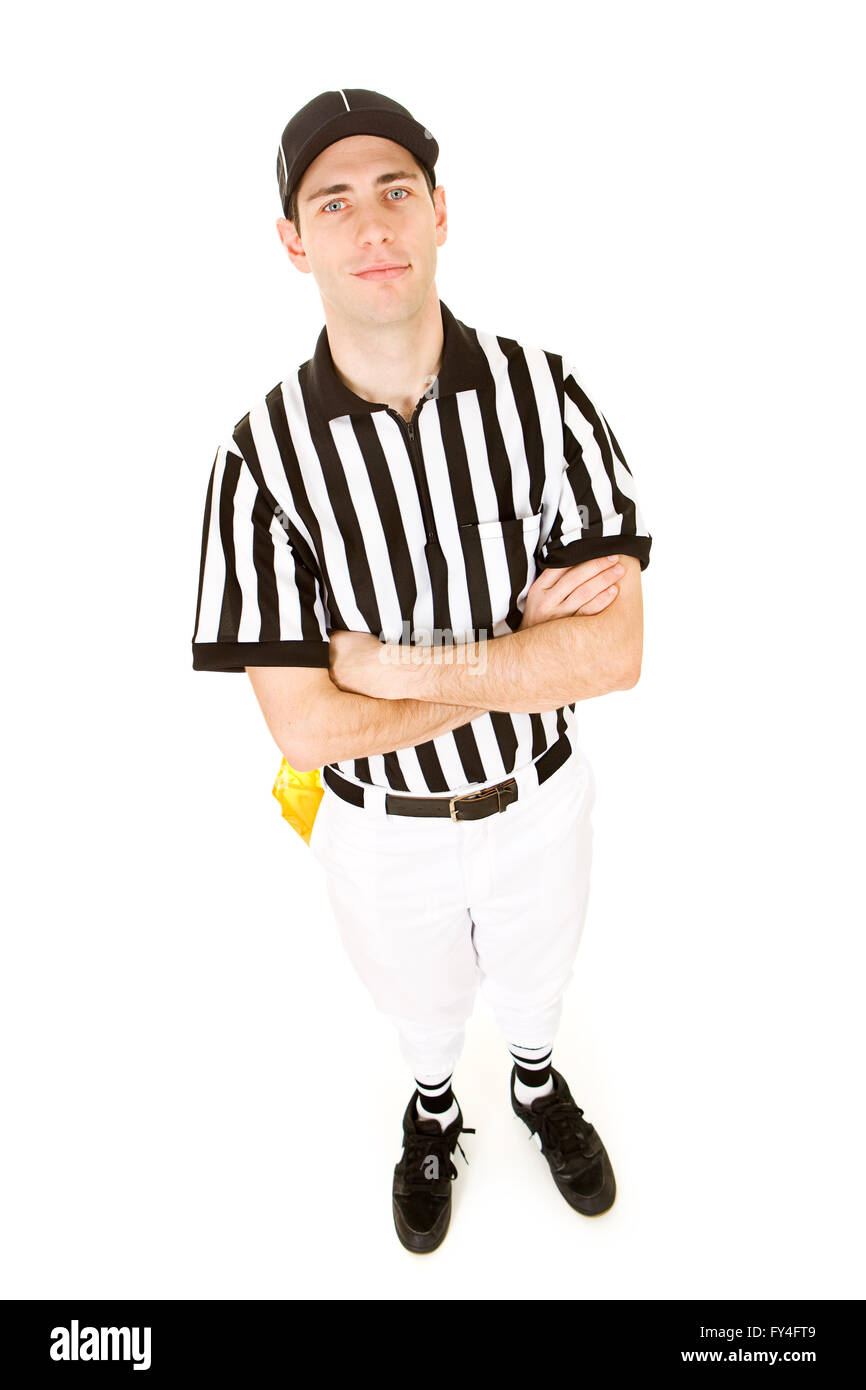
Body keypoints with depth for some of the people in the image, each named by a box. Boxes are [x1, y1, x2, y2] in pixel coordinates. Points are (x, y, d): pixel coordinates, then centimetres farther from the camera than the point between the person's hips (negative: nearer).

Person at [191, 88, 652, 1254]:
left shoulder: (542, 394, -19)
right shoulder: (264, 457, -22)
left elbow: (618, 652, -23)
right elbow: (306, 729, -25)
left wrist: (400, 662, -28)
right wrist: (527, 651, -25)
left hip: (540, 798, 1)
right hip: (383, 829, -1)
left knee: (535, 981, 31)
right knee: (422, 1002, 29)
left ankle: (537, 1083, 67)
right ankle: (434, 1107, 66)